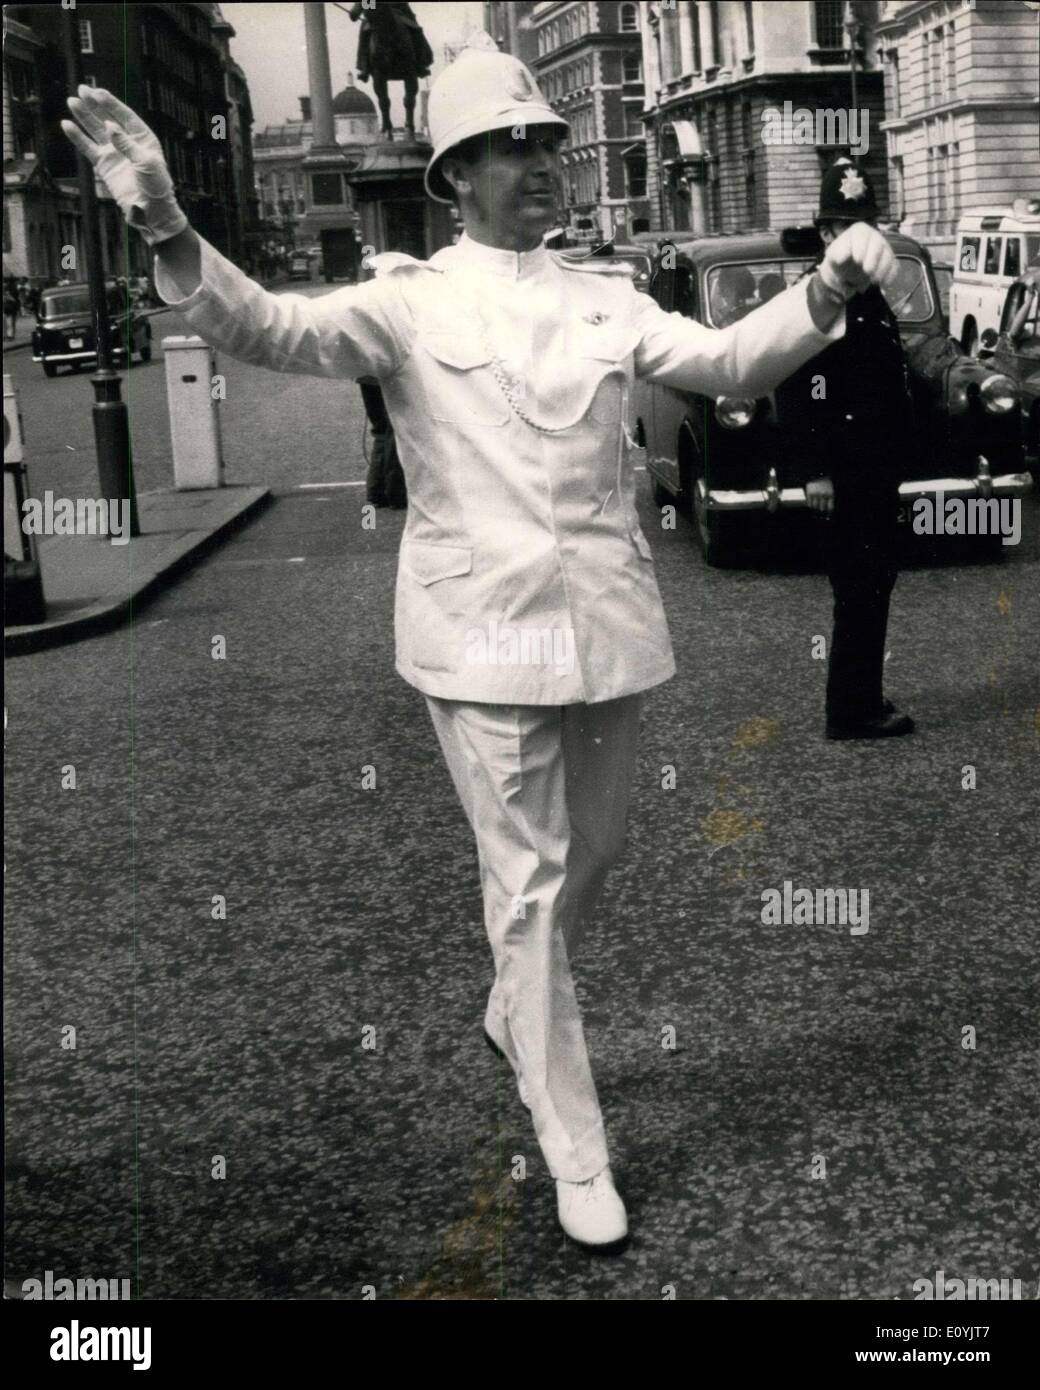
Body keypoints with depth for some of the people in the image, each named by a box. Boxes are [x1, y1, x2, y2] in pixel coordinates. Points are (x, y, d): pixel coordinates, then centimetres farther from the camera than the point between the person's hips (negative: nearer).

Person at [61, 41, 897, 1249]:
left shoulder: (604, 296, 8)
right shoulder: (409, 299, -3)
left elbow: (728, 361, 1)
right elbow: (271, 328, -17)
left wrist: (825, 291, -18)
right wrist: (168, 231, -35)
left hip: (605, 621, 4)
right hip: (485, 629, -4)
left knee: (592, 854, 19)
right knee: (528, 885, 1)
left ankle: (515, 1015, 48)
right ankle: (575, 1154, 13)